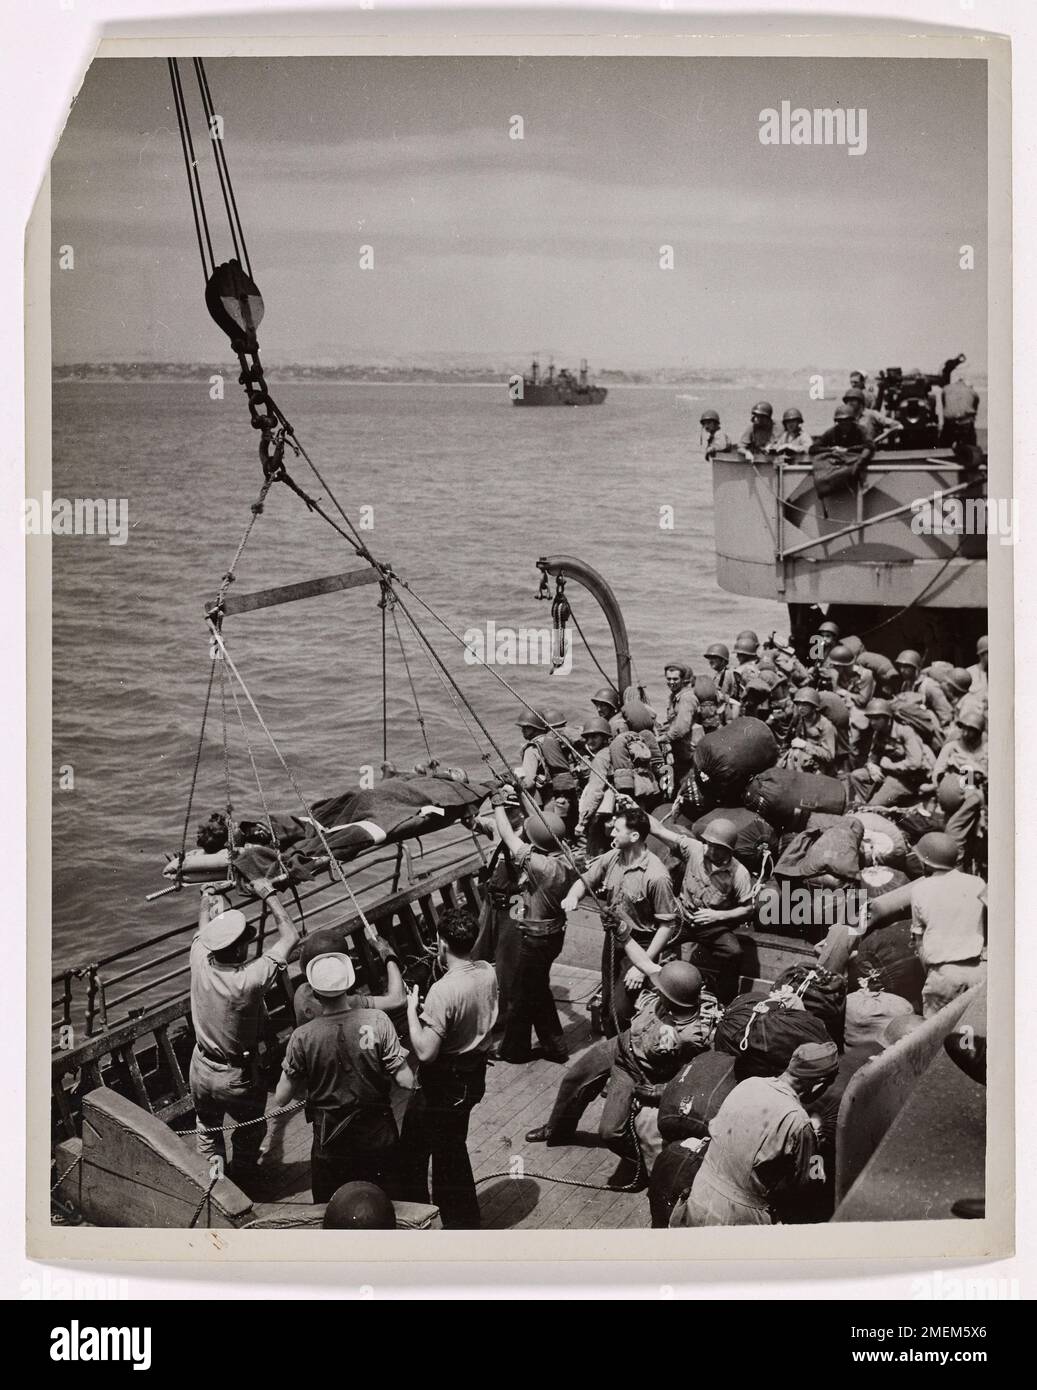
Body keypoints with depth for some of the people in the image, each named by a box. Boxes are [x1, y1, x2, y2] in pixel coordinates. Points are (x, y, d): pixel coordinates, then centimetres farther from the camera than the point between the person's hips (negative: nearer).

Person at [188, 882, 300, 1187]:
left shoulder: (200, 960, -22)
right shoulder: (251, 978, -33)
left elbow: (205, 926, 2)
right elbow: (291, 937, -21)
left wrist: (209, 897, 17)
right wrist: (269, 895, -12)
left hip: (201, 1069, 4)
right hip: (239, 1078, -4)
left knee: (207, 1128, 29)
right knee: (250, 1131, 25)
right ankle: (242, 1180, 41)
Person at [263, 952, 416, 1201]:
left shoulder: (302, 1037, -16)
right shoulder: (377, 1021, -17)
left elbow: (282, 1100, -6)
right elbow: (406, 1081, -15)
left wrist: (272, 1139, 11)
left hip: (331, 1142, -1)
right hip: (378, 1135, 1)